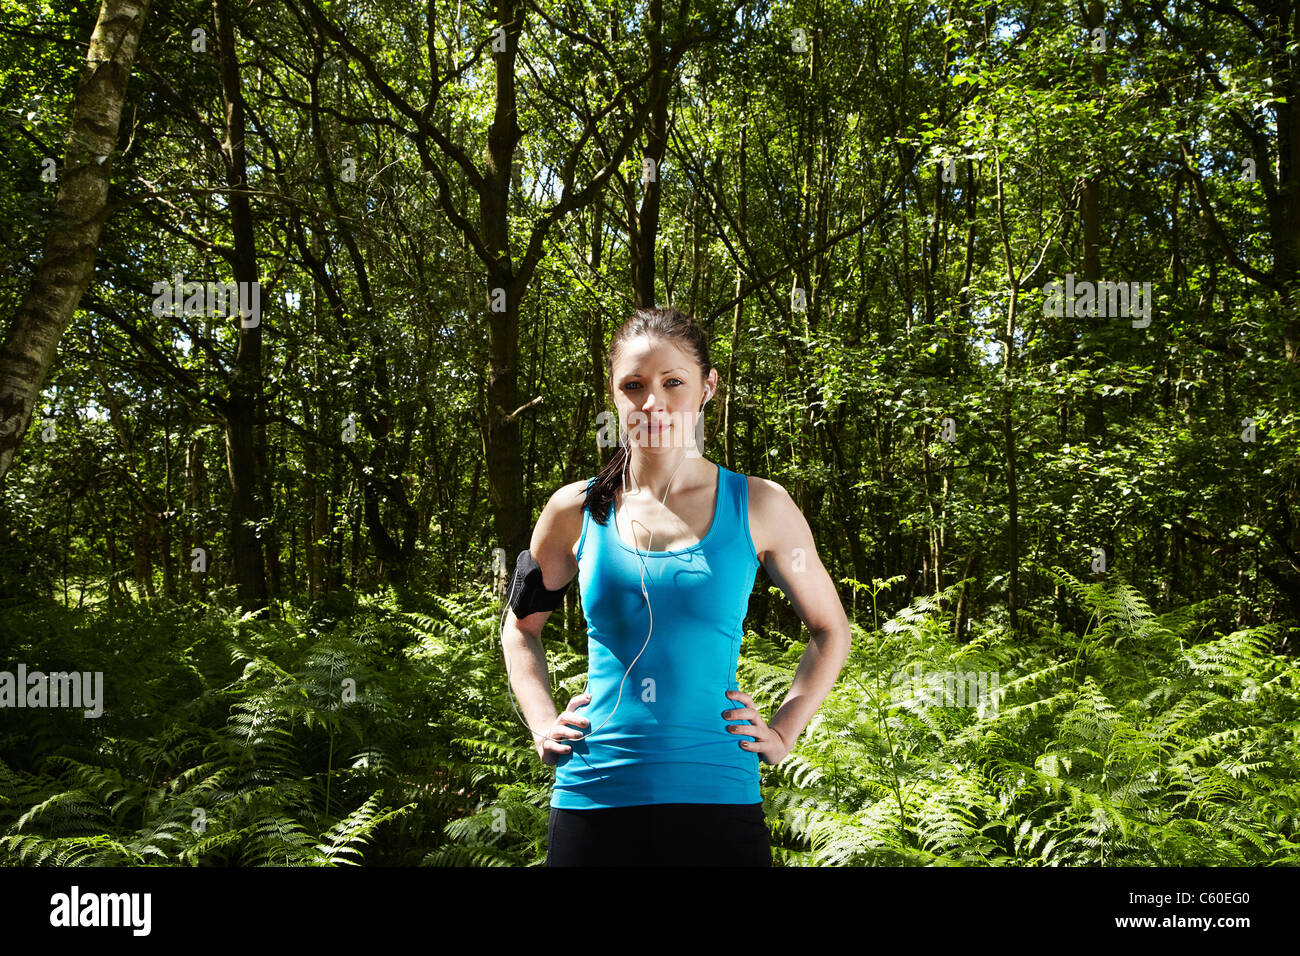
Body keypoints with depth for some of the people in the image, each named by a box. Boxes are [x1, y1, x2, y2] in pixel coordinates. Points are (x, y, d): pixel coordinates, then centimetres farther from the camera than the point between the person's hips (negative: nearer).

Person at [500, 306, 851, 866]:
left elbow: (830, 630, 12)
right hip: (592, 796, 1)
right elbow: (521, 629, 18)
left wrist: (783, 732, 3)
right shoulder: (575, 510, 3)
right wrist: (543, 725, 6)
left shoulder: (758, 507, 0)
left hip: (716, 794, -1)